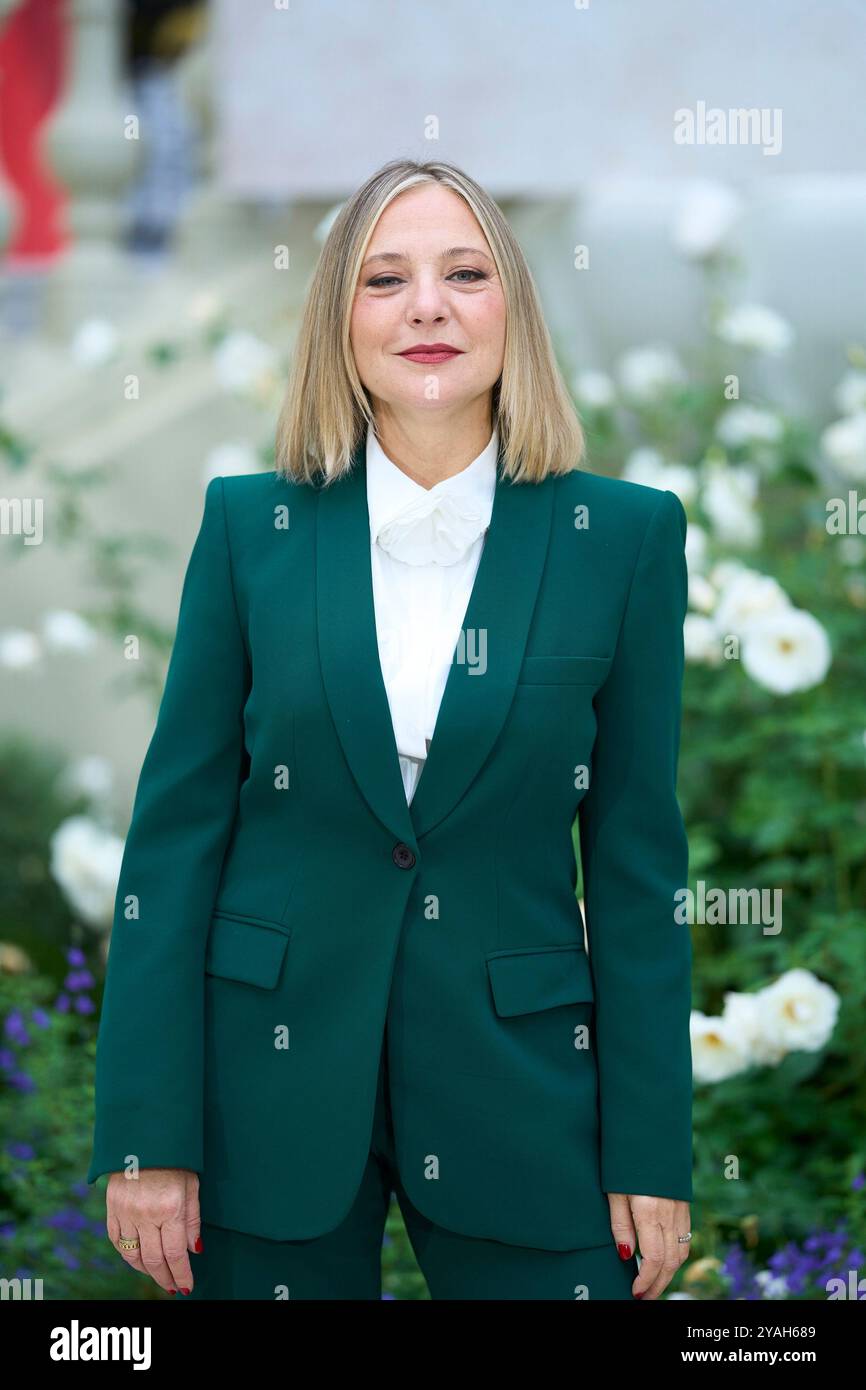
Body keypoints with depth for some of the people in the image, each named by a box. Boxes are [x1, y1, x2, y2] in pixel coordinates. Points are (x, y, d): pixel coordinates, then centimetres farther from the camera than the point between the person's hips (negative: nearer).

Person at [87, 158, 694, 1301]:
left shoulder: (626, 537, 0)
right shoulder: (251, 528, 2)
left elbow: (637, 859, 2)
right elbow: (175, 829, 1)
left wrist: (652, 1153, -2)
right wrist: (148, 1134, -4)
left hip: (516, 1087, 0)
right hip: (276, 1071, 0)